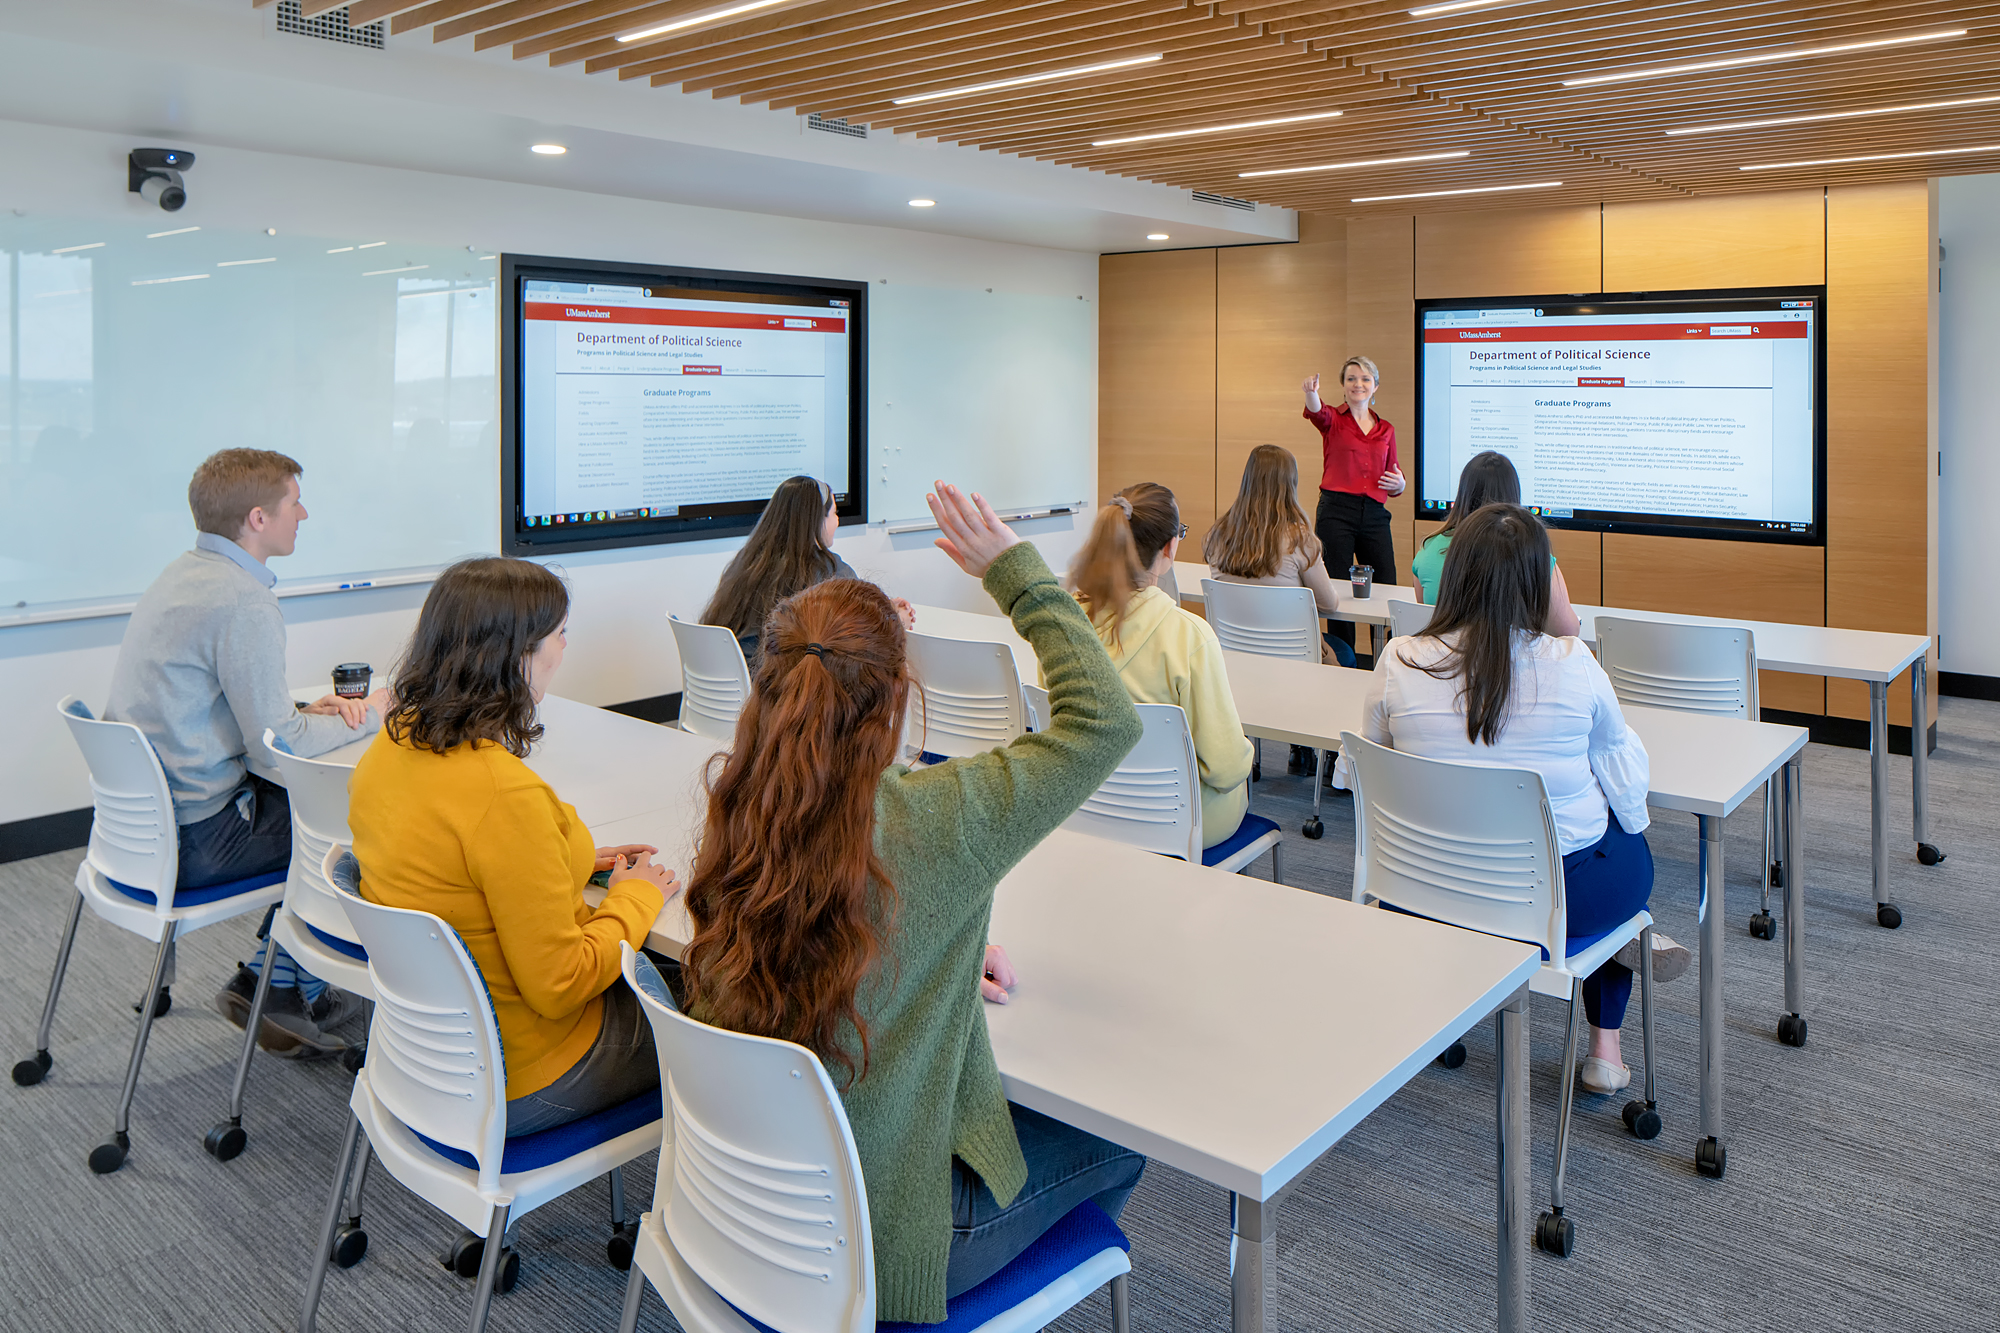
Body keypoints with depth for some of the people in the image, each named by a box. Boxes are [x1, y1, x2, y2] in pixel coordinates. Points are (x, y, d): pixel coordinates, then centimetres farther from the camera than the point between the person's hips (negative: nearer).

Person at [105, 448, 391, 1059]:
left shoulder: (184, 574, 9)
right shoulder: (244, 603, -22)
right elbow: (275, 744, -19)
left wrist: (304, 712, 7)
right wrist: (370, 714, -4)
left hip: (139, 819, 9)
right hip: (193, 842, -9)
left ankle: (267, 981, 19)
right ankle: (293, 992, 18)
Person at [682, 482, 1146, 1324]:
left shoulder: (737, 818, -11)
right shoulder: (934, 825, -29)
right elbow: (1105, 718, -16)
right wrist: (1015, 571, -10)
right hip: (874, 1243, -6)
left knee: (1035, 1110, 27)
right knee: (1113, 1140, 19)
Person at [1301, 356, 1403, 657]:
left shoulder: (1386, 430, 15)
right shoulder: (1333, 420, 4)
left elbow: (1393, 479, 22)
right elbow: (1317, 412, -21)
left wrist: (1399, 483, -2)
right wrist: (1312, 392, -44)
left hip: (1375, 515, 3)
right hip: (1336, 512, -3)